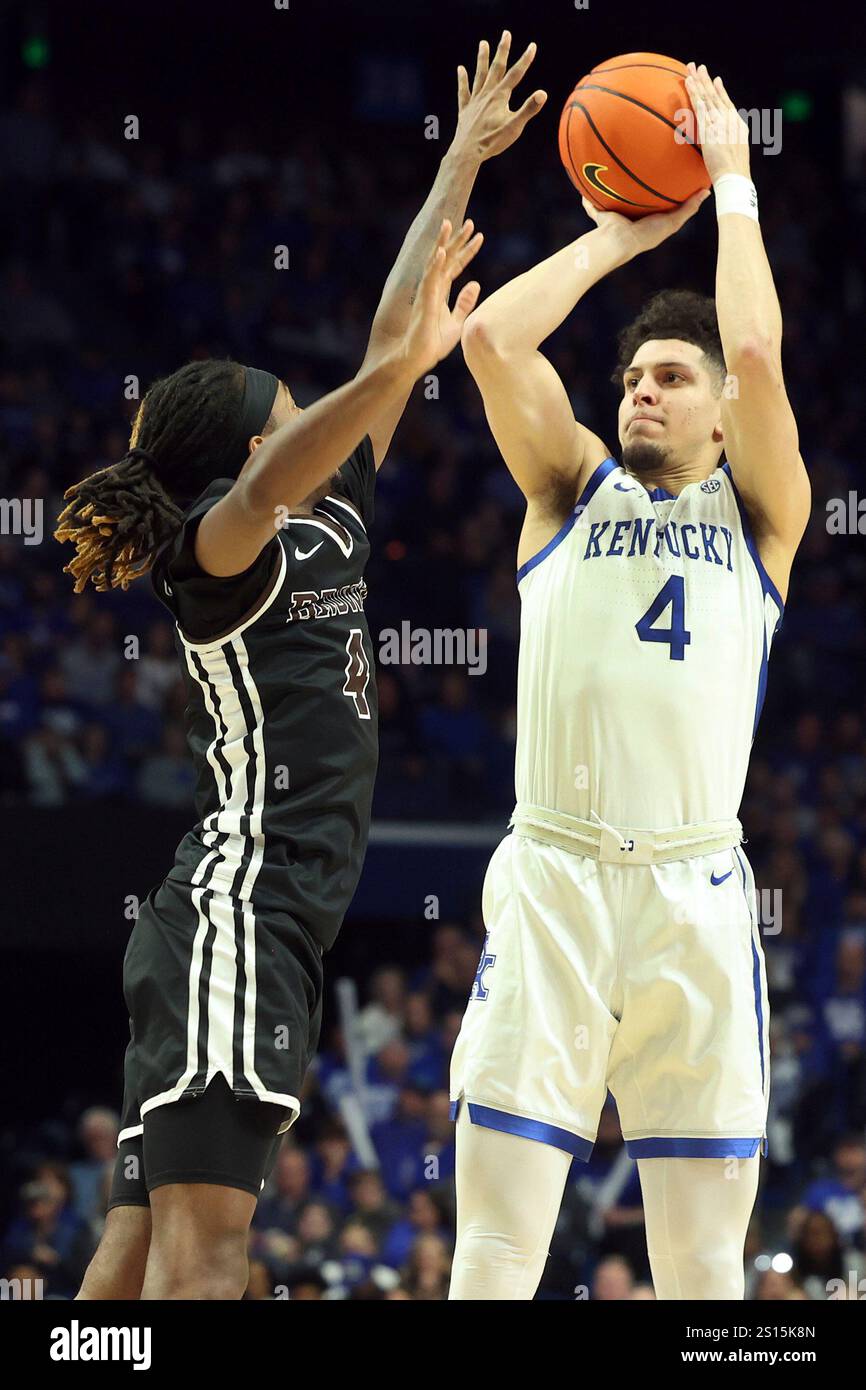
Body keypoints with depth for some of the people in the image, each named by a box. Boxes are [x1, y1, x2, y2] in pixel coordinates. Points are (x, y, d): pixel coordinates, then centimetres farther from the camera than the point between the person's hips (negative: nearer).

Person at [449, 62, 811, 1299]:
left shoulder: (757, 514, 13)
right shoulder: (573, 490, 16)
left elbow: (757, 351, -4)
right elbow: (493, 337, 2)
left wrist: (733, 180, 6)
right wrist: (619, 237, 12)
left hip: (697, 890, 0)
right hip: (553, 875, 0)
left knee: (705, 1263, 0)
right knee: (494, 1249, -7)